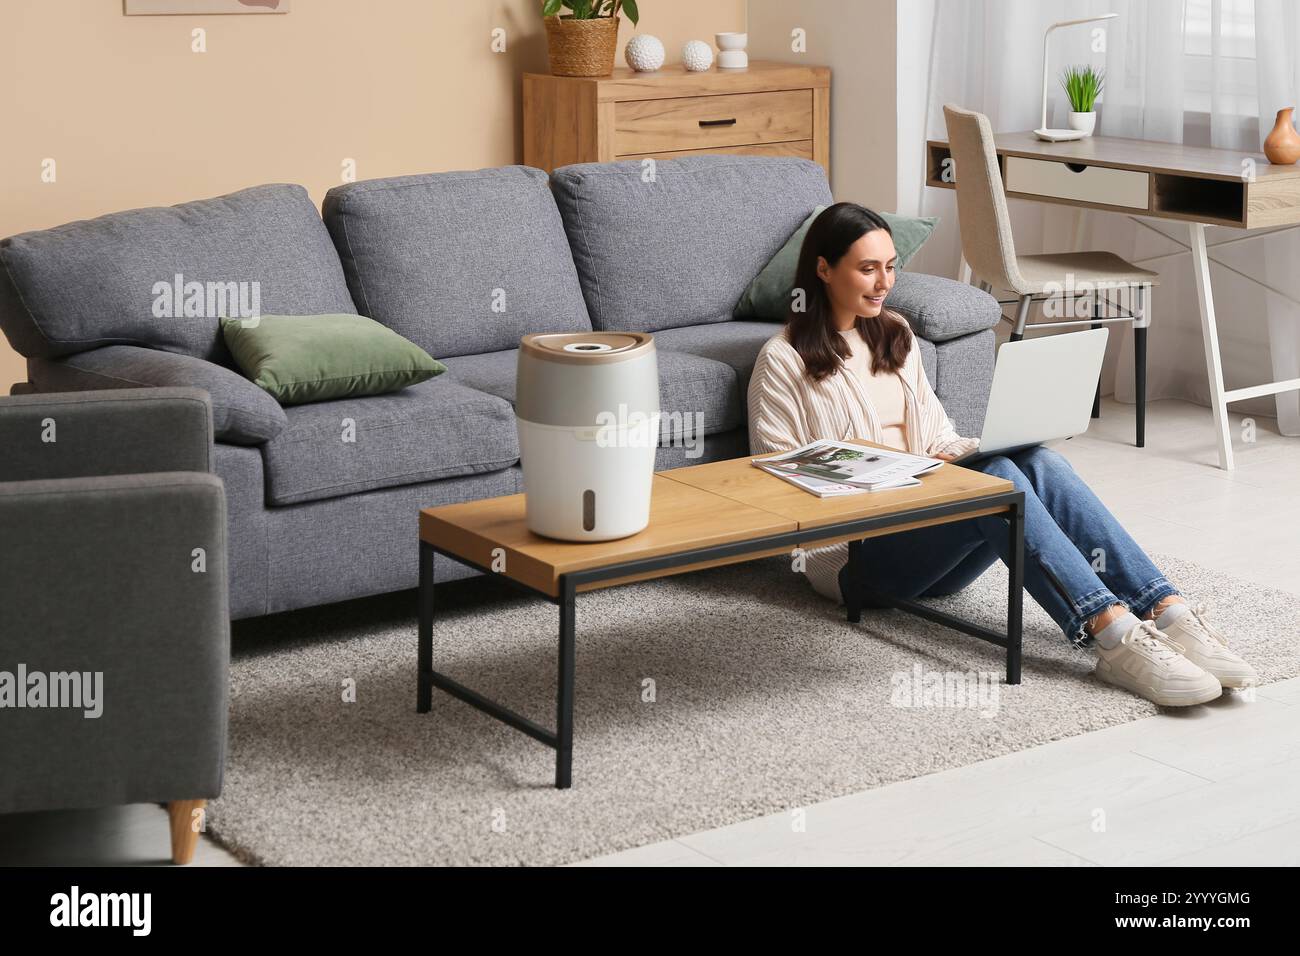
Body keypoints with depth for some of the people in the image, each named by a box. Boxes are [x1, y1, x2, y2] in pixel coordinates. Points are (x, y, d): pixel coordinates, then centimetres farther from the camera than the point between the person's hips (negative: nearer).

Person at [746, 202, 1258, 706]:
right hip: (853, 548, -6)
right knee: (996, 477, -33)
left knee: (1038, 462, -25)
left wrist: (981, 447, -3)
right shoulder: (783, 360, -2)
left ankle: (1170, 615, -38)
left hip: (924, 527, 6)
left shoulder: (894, 335, 19)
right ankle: (1113, 637, -47)